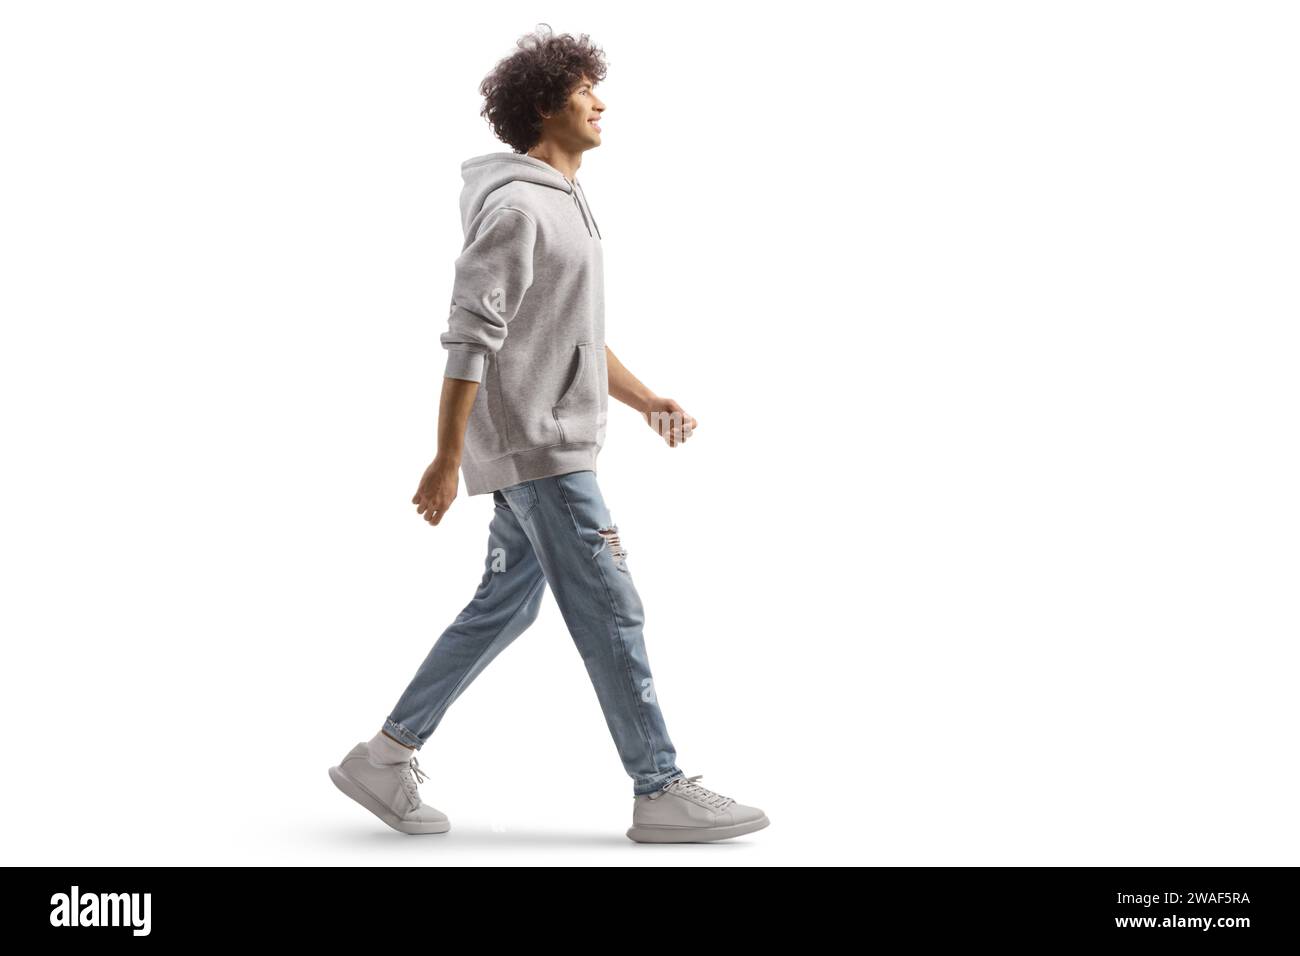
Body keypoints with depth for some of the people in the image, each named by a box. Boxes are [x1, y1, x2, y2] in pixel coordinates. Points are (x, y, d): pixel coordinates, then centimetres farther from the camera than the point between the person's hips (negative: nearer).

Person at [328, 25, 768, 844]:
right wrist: (447, 460, -20)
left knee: (504, 607, 14)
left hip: (551, 445, 10)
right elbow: (470, 339, -19)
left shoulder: (566, 205, 17)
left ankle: (387, 759, 20)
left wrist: (647, 400, 14)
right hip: (536, 448, -10)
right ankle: (663, 793, 3)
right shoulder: (517, 207, -15)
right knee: (610, 613, -5)